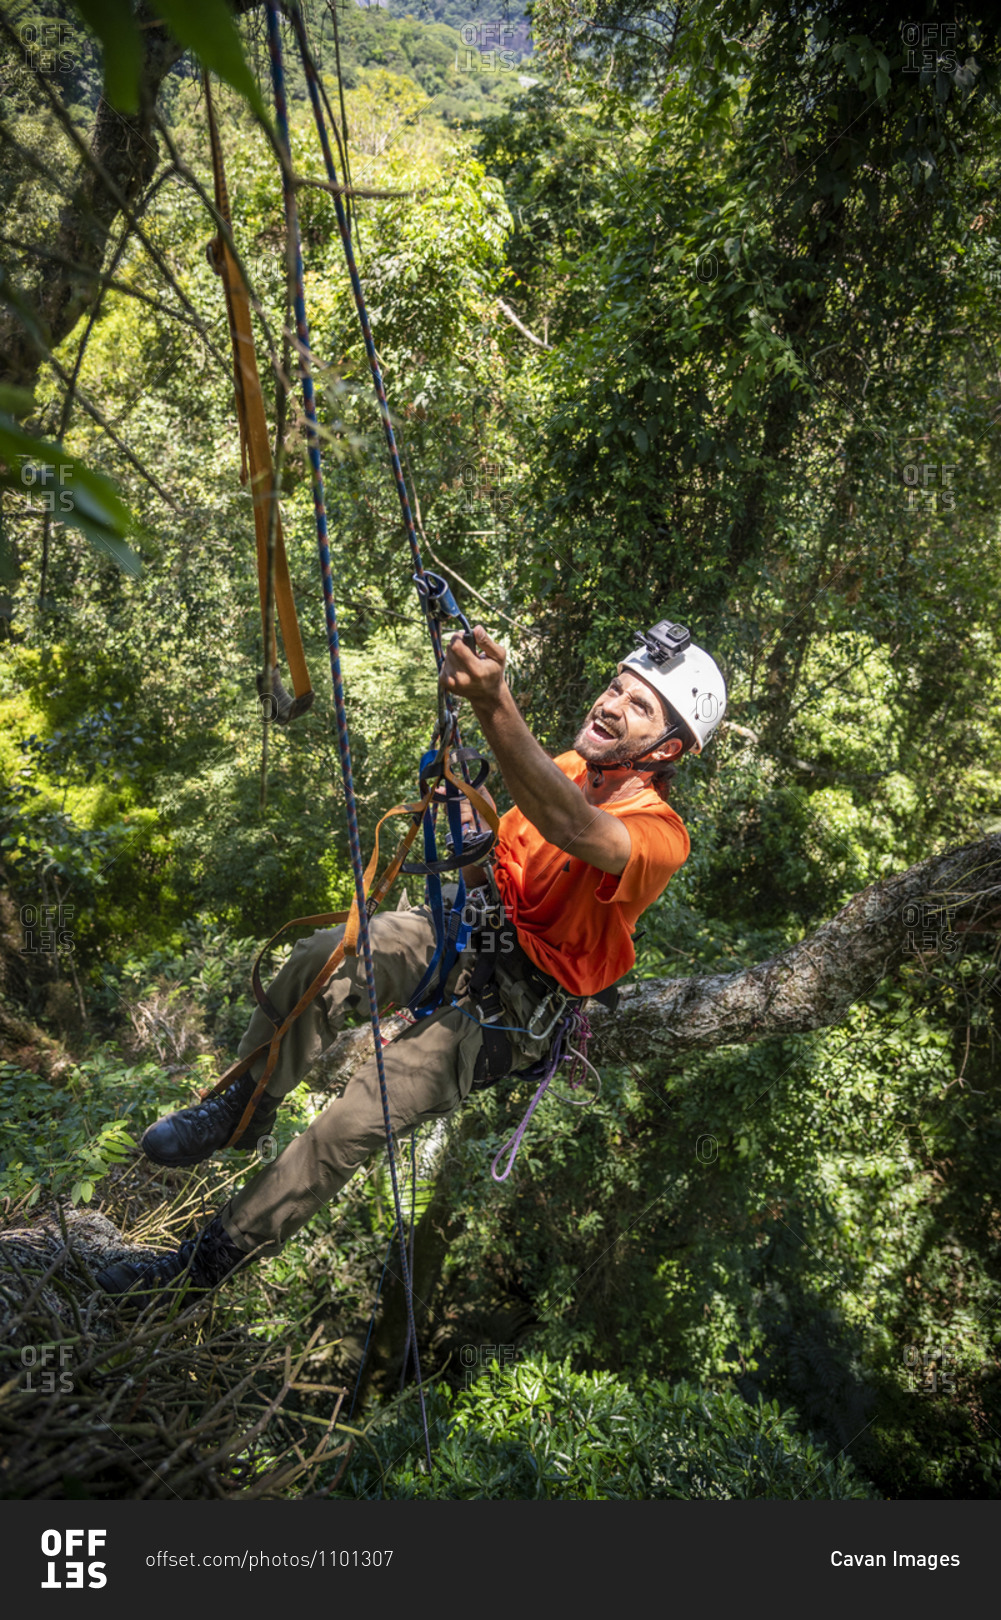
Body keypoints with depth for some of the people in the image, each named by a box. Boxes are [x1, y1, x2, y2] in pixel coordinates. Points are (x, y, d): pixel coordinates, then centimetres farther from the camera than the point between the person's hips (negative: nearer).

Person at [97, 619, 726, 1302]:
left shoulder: (659, 834, -22)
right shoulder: (564, 771, -1)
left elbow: (568, 826, -46)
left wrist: (495, 706, -59)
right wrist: (462, 806, -10)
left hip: (511, 1004, -5)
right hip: (462, 938, 5)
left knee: (355, 1121, -16)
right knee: (324, 956, -24)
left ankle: (214, 1256, 5)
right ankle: (243, 1106, -2)